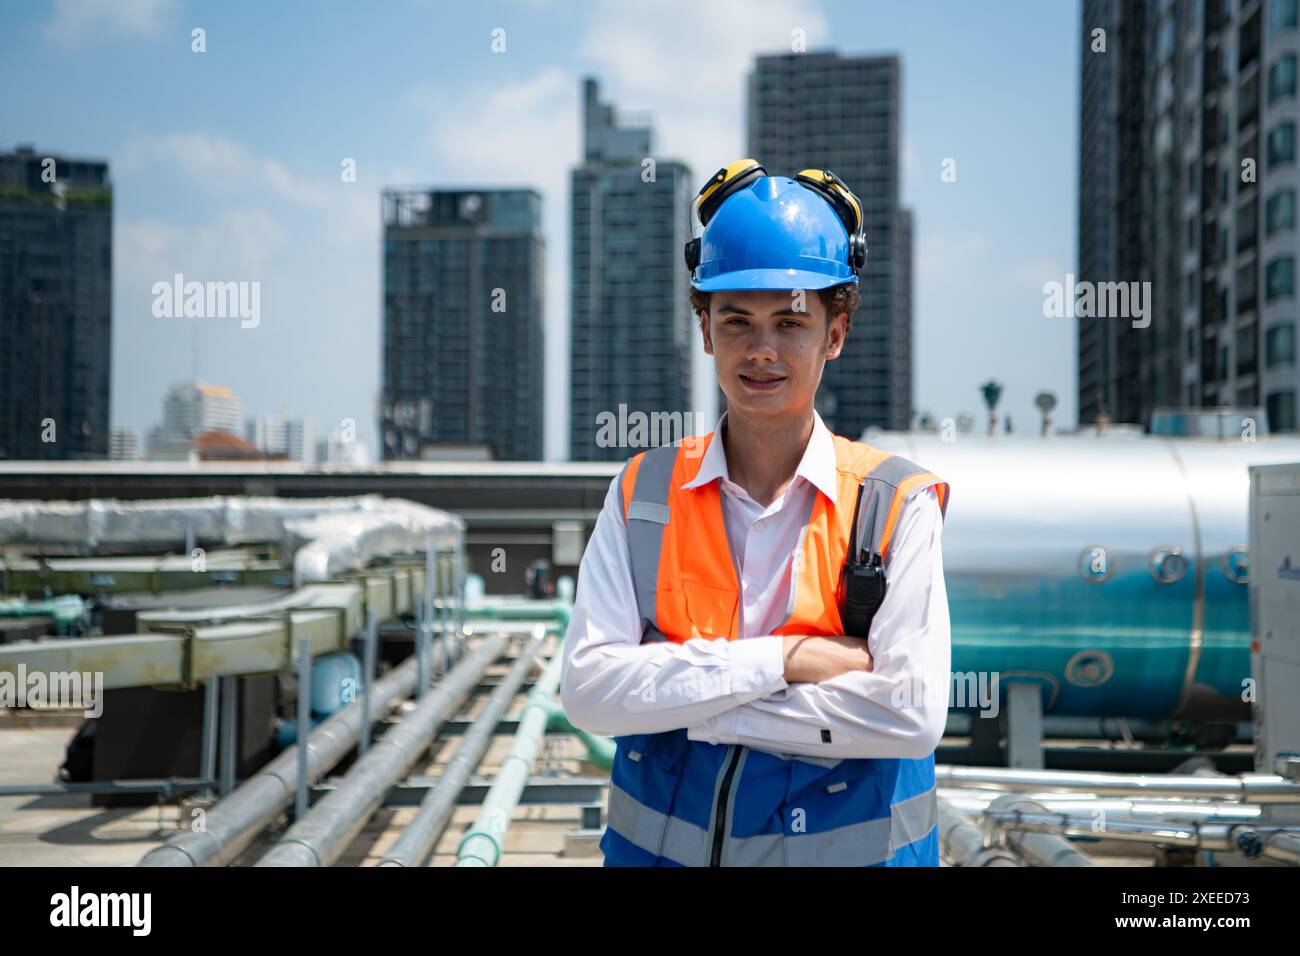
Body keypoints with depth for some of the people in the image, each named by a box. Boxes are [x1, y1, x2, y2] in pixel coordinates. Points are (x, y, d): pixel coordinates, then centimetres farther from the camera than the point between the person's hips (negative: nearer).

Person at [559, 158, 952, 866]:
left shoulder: (897, 506, -9)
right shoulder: (641, 495, -3)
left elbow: (913, 713, -19)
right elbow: (586, 688, -12)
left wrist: (680, 699, -18)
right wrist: (781, 660, -20)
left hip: (849, 842, -1)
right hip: (658, 842, 2)